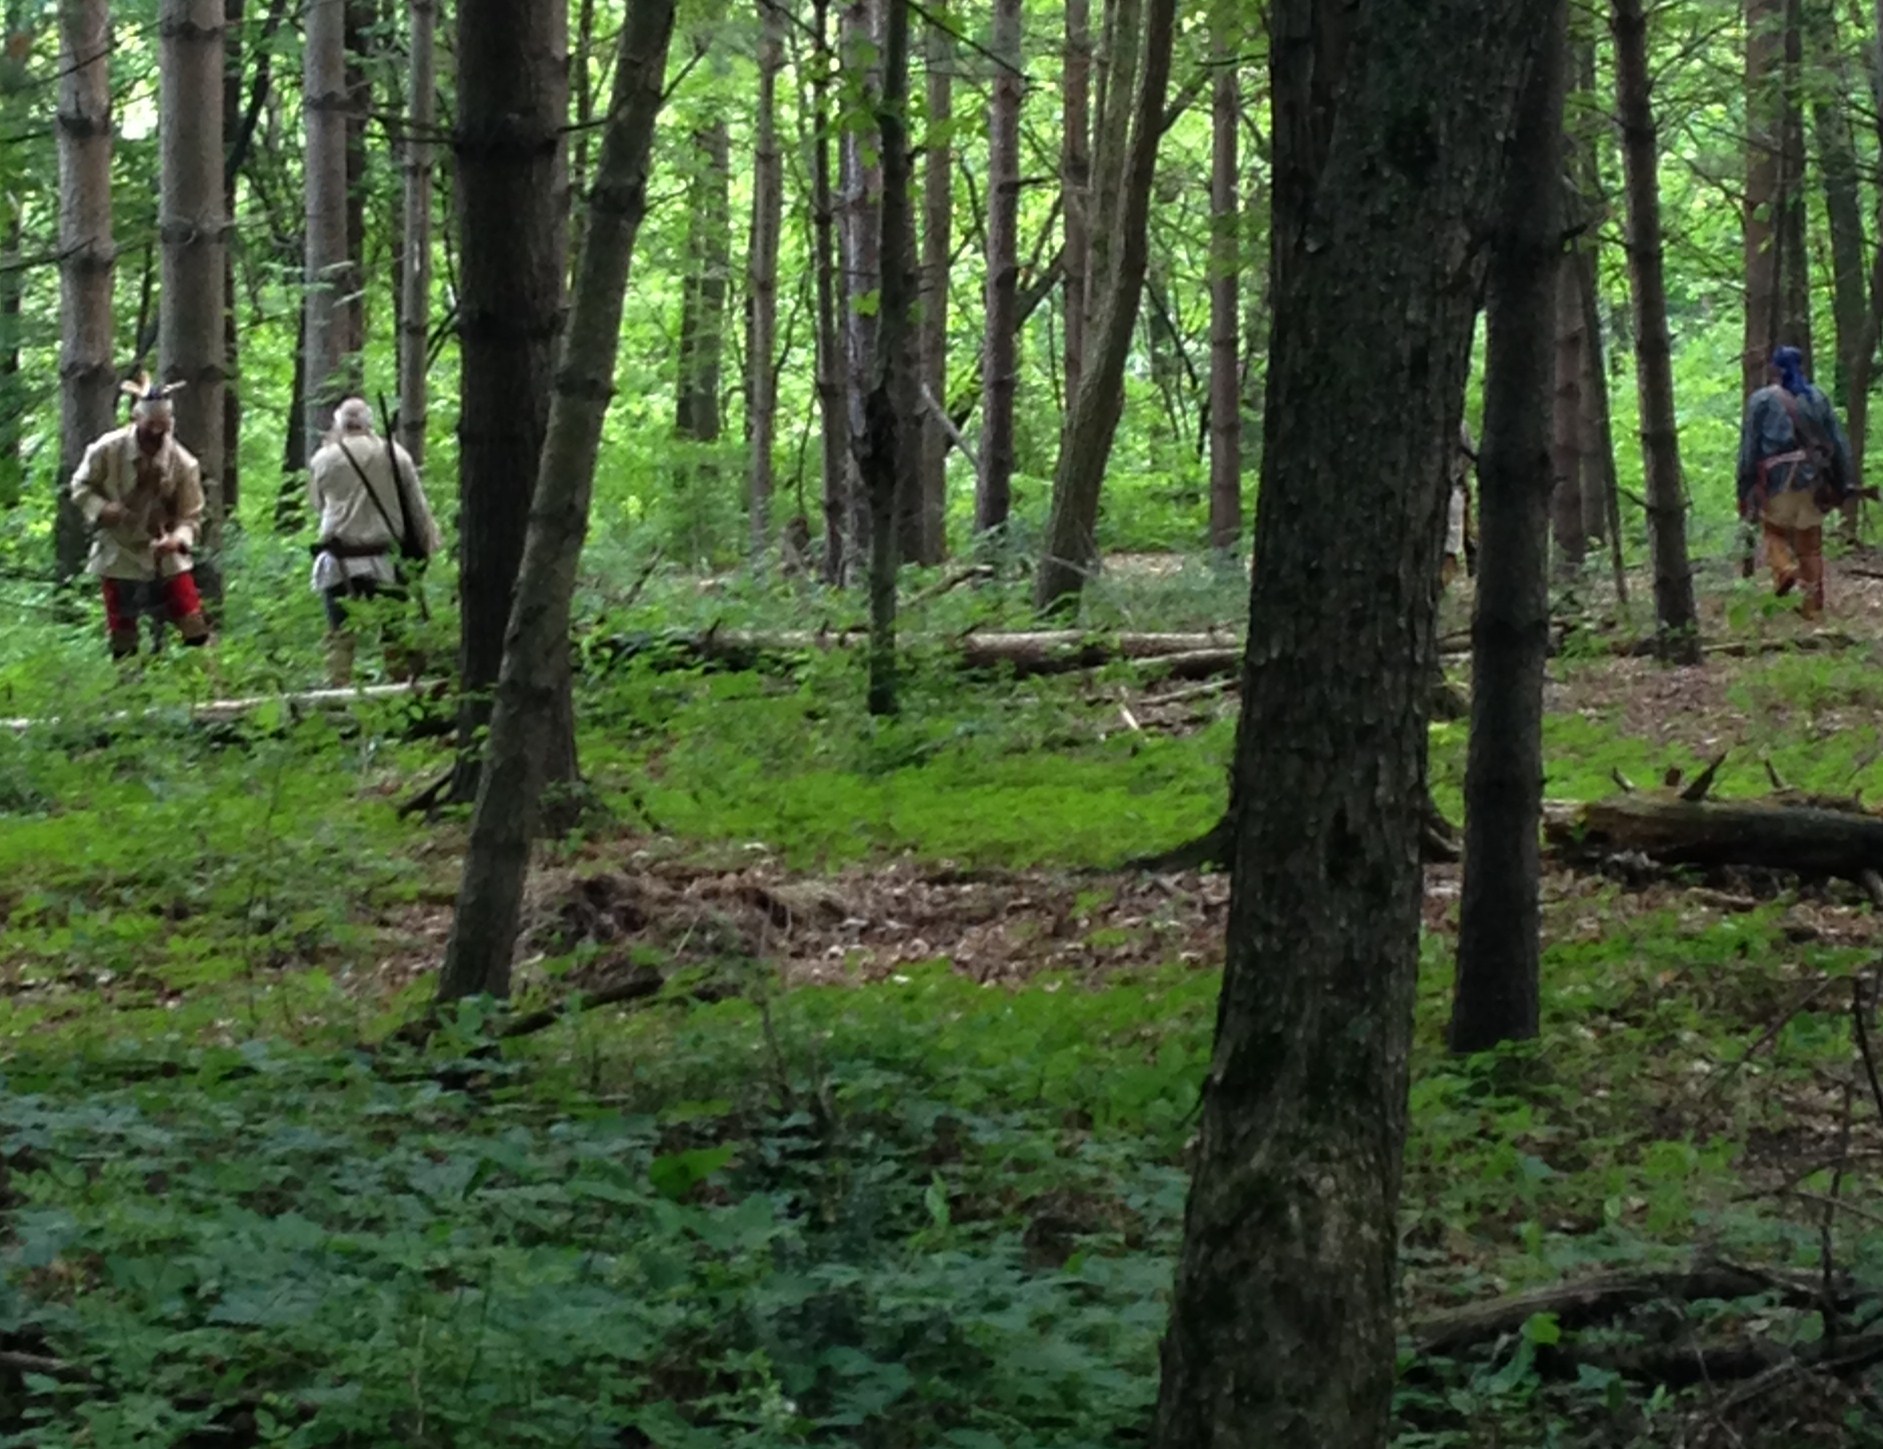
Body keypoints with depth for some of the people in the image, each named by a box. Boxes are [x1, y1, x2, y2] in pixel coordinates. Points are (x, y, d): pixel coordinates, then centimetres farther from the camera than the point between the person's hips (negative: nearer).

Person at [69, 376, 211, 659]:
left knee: (194, 627, -6)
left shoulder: (183, 463, -14)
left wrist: (177, 539, -30)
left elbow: (190, 515, -8)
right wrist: (101, 509, -21)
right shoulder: (107, 450, -14)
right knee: (121, 637, 5)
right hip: (119, 554, 0)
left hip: (165, 554, 0)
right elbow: (81, 486, 0)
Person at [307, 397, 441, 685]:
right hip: (384, 560, 0)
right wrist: (428, 544, 15)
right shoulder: (395, 455, 1)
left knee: (340, 634, 0)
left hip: (339, 563, 0)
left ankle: (338, 690, -10)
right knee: (394, 630, 6)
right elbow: (418, 508, 4)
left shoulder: (324, 459, 1)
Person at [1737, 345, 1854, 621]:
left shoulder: (1762, 400, -3)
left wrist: (1745, 489, 0)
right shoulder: (1818, 398, 7)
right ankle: (1813, 605, 11)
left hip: (1777, 479, -3)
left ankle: (1784, 569, -8)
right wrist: (1841, 484, 14)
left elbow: (1749, 447, -5)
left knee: (1775, 530, 20)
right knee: (1810, 544, 11)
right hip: (1813, 481, 3)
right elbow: (1838, 443, 7)